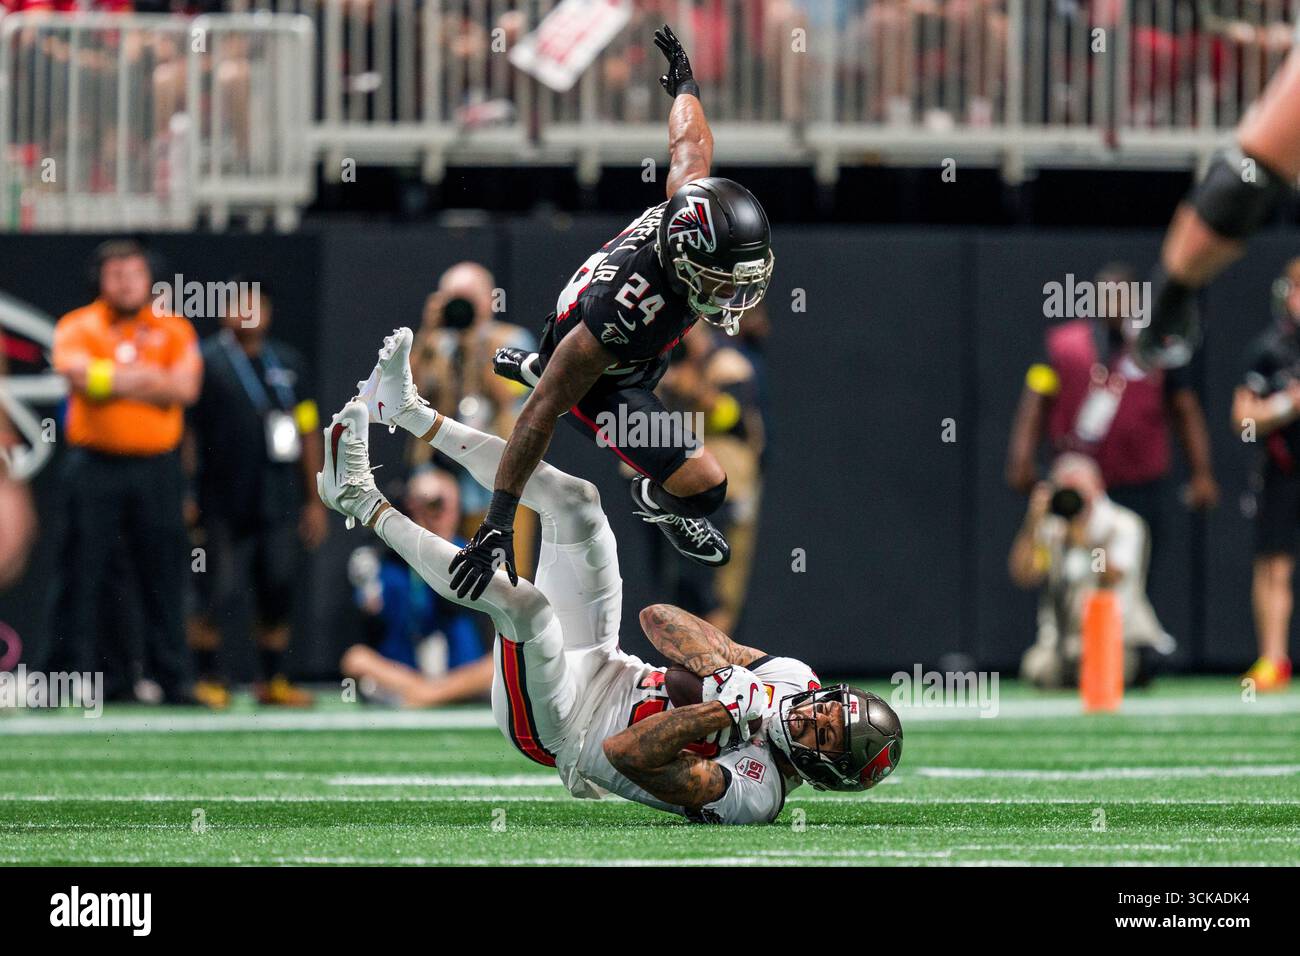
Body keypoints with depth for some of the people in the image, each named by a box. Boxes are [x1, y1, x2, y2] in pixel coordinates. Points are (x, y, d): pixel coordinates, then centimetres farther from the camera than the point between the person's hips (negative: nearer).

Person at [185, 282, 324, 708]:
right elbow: (182, 430, -2)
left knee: (278, 596, 4)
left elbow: (308, 431, 18)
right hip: (224, 508, -4)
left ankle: (273, 682, 15)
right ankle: (207, 680, 8)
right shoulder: (205, 362, -1)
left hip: (281, 508, 4)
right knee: (222, 596, -8)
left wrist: (315, 501, 15)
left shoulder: (288, 363, 14)